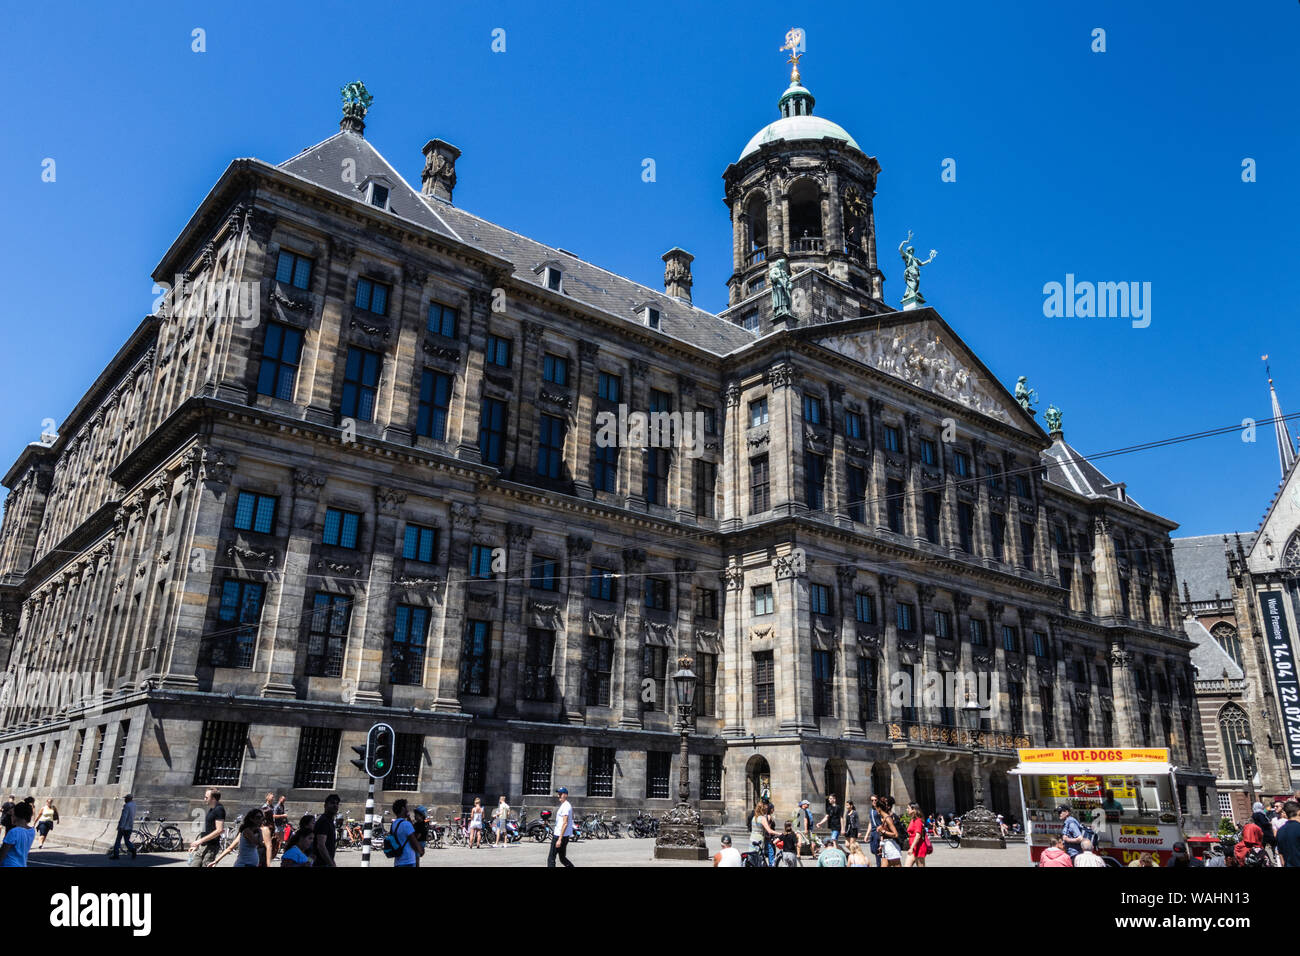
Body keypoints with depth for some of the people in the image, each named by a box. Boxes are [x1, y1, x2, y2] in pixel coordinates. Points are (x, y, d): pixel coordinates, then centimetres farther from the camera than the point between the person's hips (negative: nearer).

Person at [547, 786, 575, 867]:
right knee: (562, 858, 16)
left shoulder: (565, 806, -16)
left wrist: (559, 839, -25)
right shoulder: (563, 805, 16)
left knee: (551, 859, -5)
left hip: (560, 836, -10)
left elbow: (565, 823, -23)